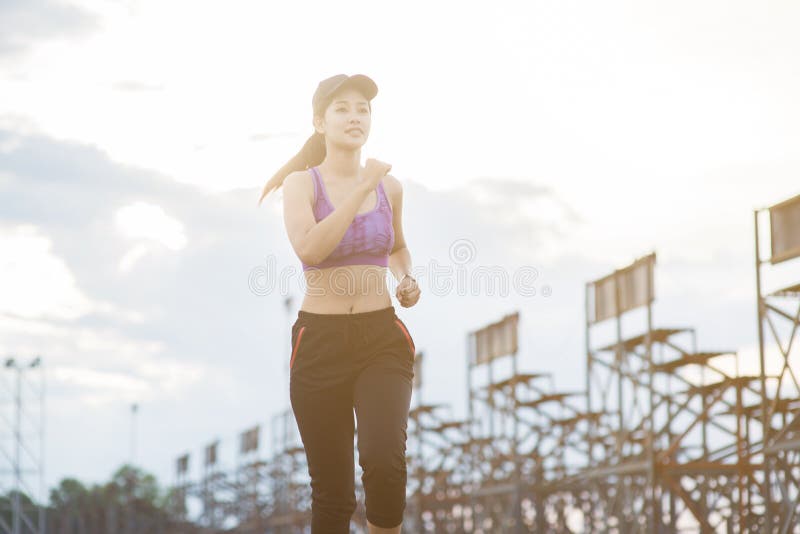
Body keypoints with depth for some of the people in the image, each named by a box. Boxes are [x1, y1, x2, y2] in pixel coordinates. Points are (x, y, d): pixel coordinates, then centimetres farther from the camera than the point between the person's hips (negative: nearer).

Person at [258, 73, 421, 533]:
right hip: (320, 341, -1)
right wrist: (362, 189, -20)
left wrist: (407, 280, 5)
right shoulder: (301, 183, -3)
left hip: (382, 339, 1)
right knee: (332, 491, 4)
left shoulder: (389, 186, 6)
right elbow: (309, 249, -23)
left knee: (385, 461, -23)